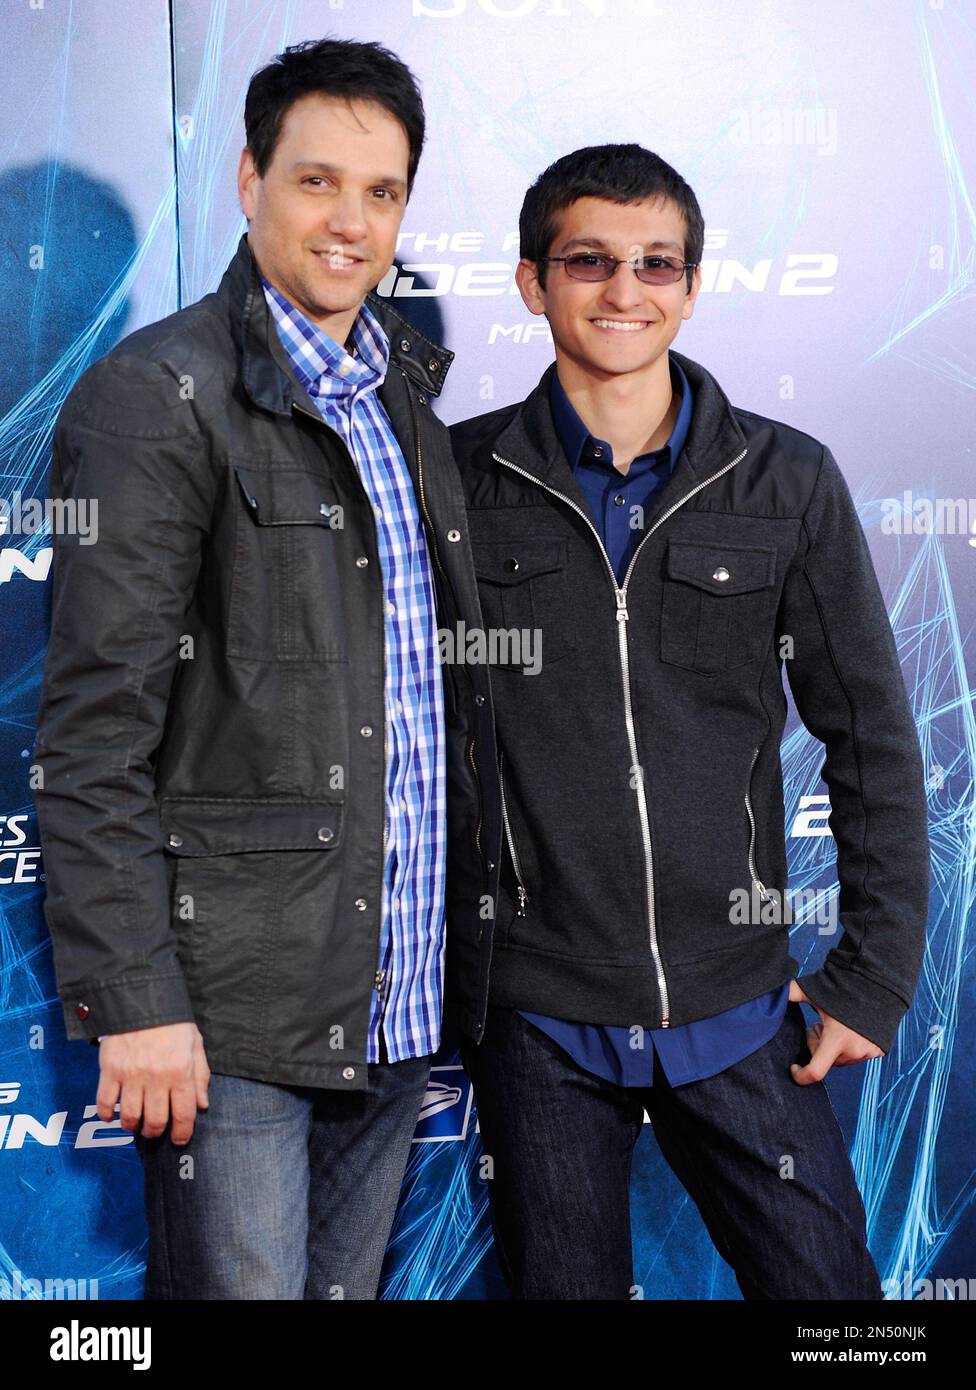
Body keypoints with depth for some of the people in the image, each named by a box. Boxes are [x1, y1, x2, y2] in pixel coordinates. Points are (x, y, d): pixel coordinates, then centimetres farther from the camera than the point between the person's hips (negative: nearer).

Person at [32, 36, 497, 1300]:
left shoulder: (409, 393, 13)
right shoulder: (156, 399, -9)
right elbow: (93, 733, -14)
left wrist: (472, 921, 15)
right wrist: (132, 1001, -16)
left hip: (397, 996, 7)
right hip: (233, 1004, -6)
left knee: (348, 1285, 17)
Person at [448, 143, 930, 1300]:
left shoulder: (788, 482, -1)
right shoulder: (461, 479, -2)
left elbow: (871, 739, 3)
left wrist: (874, 976, 2)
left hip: (739, 1013, 1)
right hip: (535, 1016, 0)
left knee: (828, 1281, 7)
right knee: (563, 1284, 14)